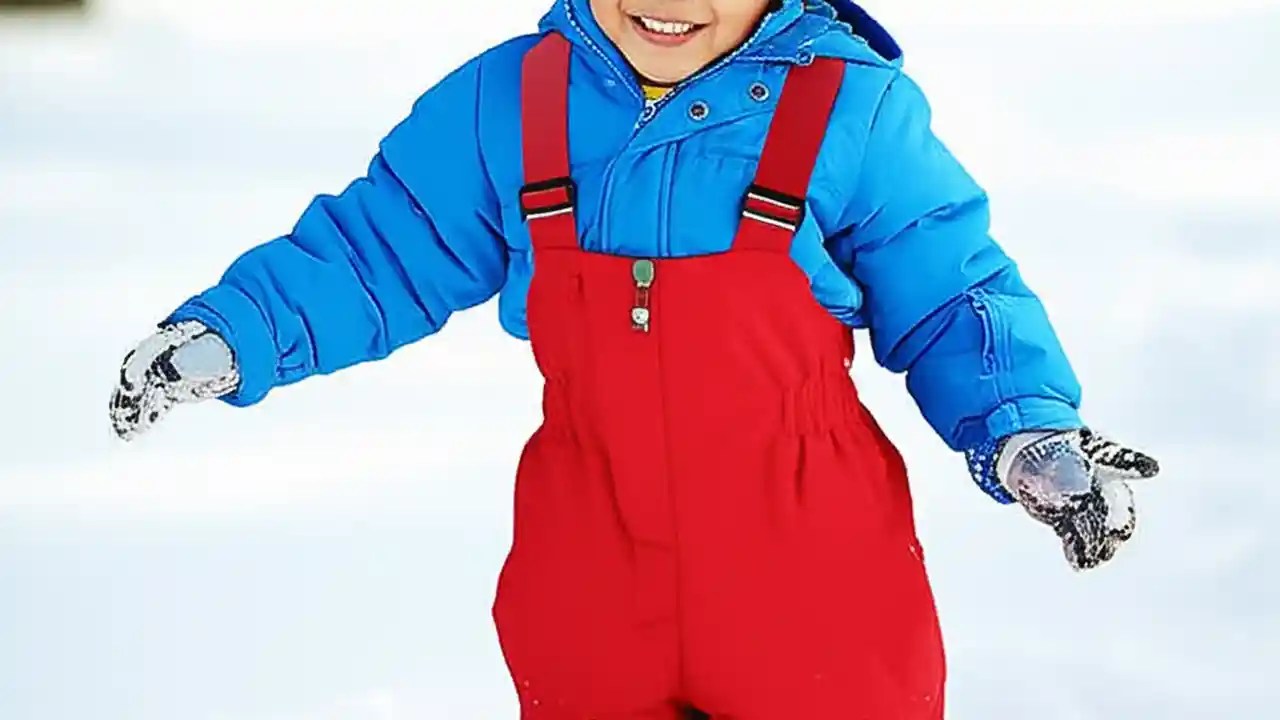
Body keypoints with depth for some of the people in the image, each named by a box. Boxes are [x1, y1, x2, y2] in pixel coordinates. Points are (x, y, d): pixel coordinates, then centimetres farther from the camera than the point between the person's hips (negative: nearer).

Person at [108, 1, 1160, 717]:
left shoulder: (856, 116, -9)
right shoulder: (501, 107, -3)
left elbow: (950, 305, -2)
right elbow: (382, 249, 7)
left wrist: (1028, 432, -17)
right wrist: (232, 334, -3)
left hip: (809, 584, -2)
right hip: (589, 591, 3)